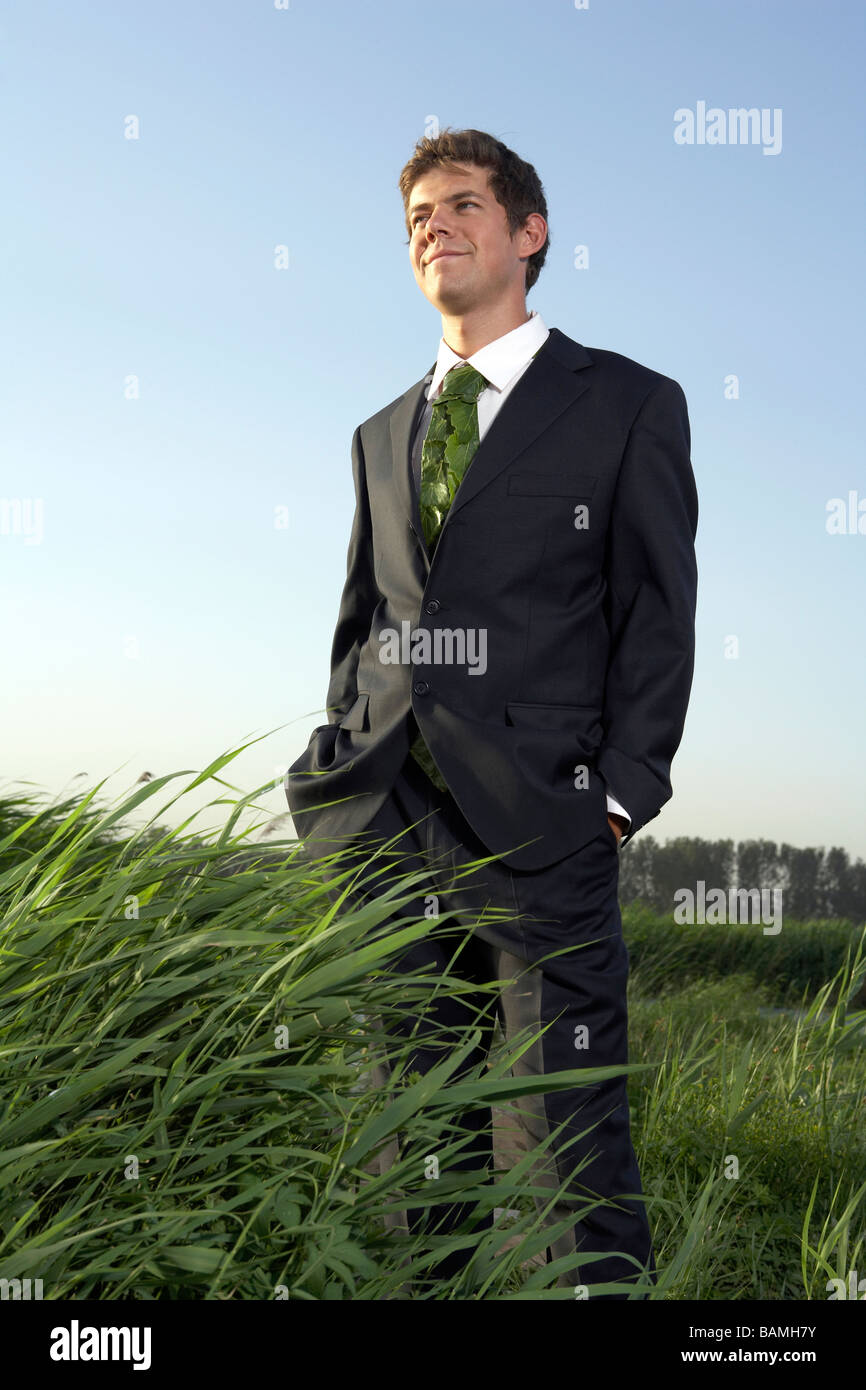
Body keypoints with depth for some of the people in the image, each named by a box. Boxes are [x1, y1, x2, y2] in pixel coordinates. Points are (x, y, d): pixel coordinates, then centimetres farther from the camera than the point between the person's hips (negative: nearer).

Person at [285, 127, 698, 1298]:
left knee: (575, 1148, -4)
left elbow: (657, 618, 0)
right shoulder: (383, 435, 22)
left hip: (537, 831, -5)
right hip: (387, 829, 5)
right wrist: (337, 784, 9)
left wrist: (618, 798, -9)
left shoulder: (628, 404, 6)